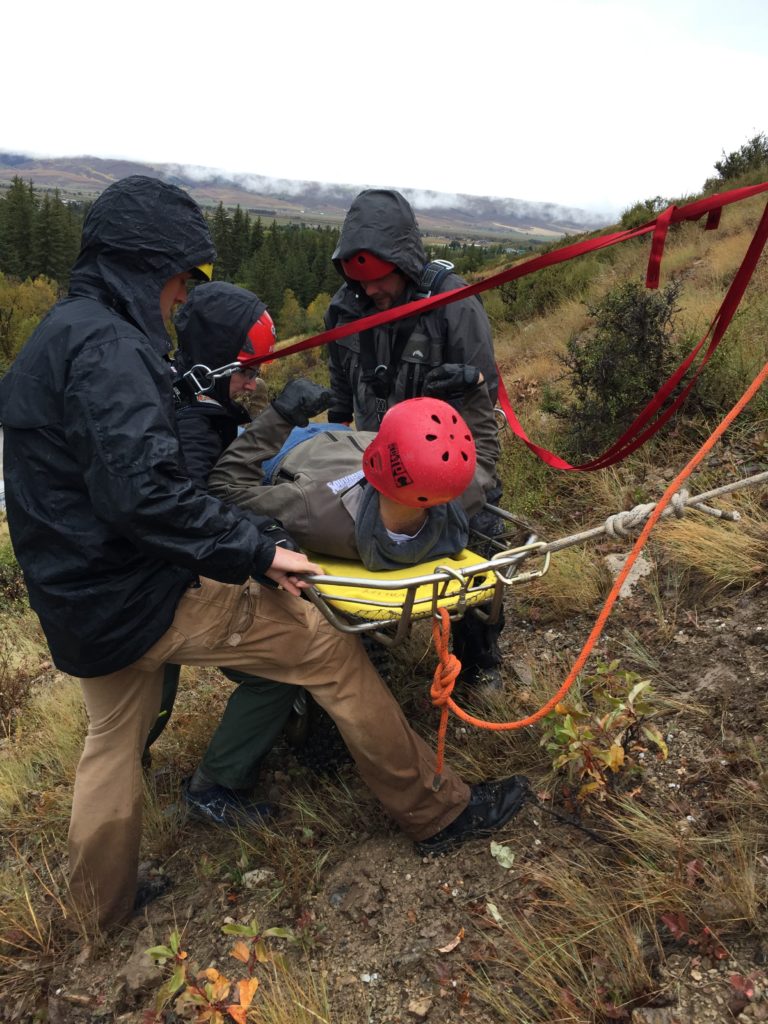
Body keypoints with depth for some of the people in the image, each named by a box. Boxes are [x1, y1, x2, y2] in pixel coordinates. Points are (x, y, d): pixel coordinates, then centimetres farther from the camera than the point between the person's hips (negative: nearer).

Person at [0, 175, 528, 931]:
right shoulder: (107, 345, -20)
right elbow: (142, 490, -31)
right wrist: (255, 554, -24)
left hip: (79, 602, 10)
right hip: (144, 597, -10)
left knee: (113, 738, 27)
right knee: (330, 655, 0)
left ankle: (103, 909, 46)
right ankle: (436, 813, 15)